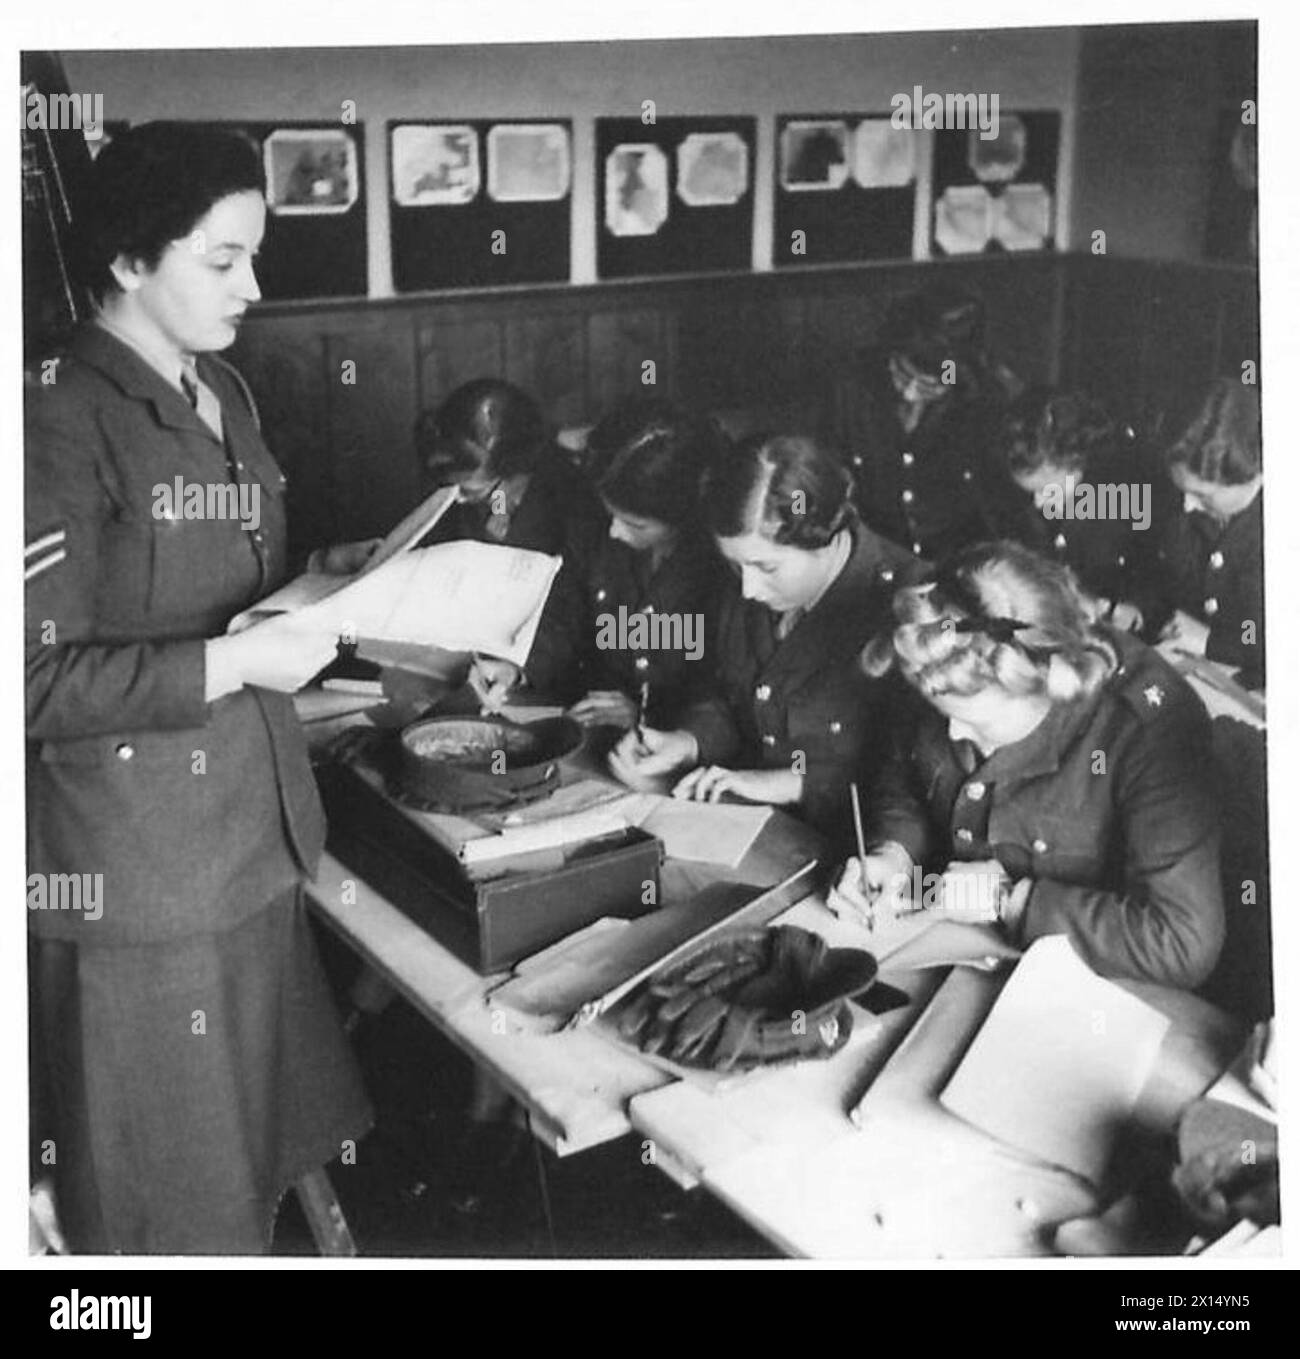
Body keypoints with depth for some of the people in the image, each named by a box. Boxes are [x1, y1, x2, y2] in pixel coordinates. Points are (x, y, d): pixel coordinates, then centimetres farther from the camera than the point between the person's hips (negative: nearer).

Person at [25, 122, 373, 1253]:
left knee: (256, 1159, 19)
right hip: (129, 863, -8)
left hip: (248, 840, 8)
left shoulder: (223, 396, 10)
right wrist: (233, 663, -23)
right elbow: (38, 679, -19)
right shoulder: (65, 420, -17)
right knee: (164, 1197, 8)